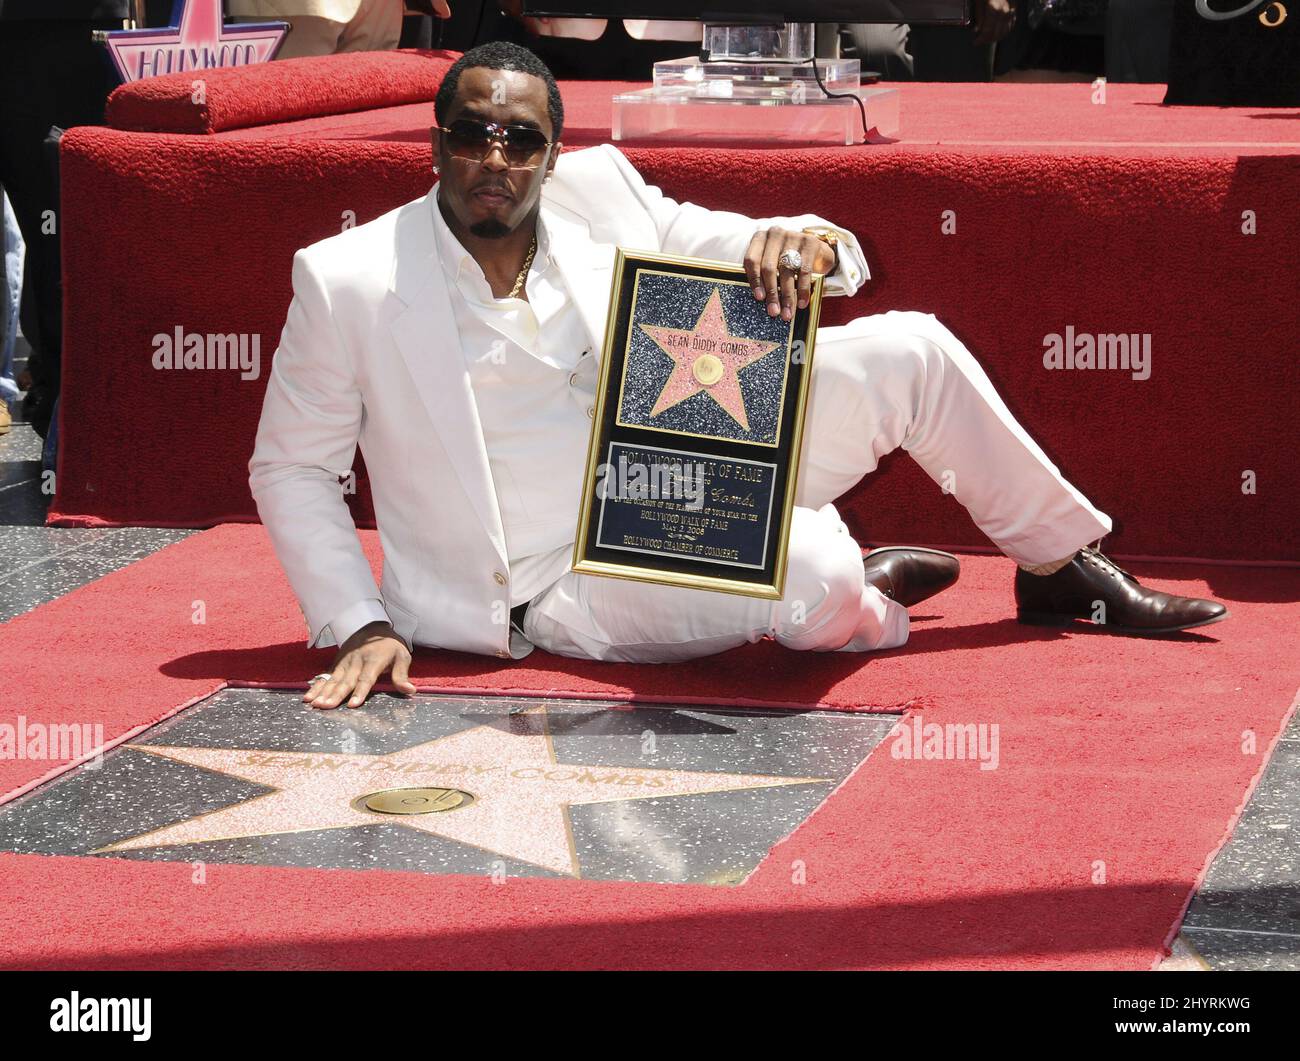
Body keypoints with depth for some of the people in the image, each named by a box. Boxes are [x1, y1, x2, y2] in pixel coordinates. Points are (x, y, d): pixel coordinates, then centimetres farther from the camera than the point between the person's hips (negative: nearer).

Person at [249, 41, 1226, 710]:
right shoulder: (348, 281, -11)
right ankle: (868, 600, 10)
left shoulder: (597, 193, 0)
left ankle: (1067, 568, 19)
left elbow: (759, 264, 4)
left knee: (909, 348, -3)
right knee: (812, 579, -31)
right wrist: (360, 627, -15)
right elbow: (291, 469, -3)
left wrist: (799, 243, -22)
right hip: (575, 586, -6)